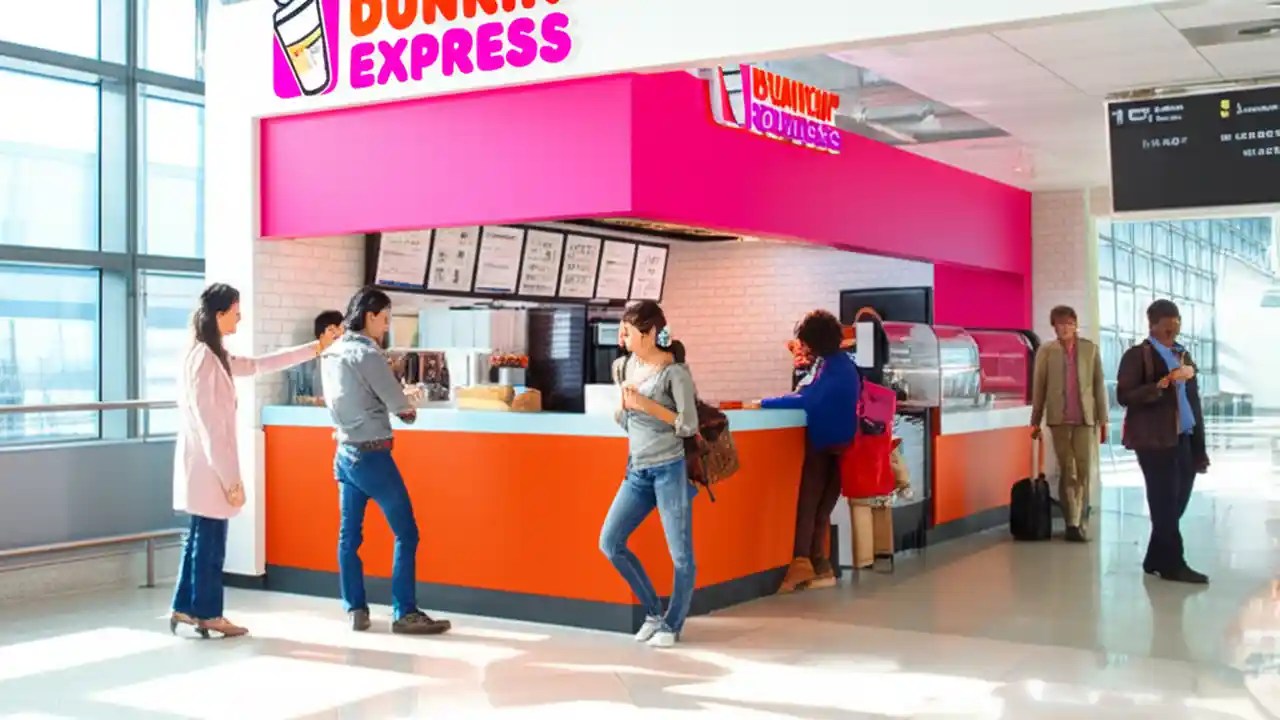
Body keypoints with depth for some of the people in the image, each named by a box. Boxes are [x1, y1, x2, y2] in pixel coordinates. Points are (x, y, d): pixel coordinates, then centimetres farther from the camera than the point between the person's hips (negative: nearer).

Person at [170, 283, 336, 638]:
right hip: (208, 467, -10)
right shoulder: (204, 359, -18)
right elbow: (209, 426, -20)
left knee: (201, 538, 15)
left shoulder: (214, 356, 12)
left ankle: (186, 609, 23)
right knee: (210, 541, 0)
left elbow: (258, 365, 23)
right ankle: (208, 615, 10)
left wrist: (315, 348, 25)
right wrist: (231, 479, -18)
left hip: (210, 466, 10)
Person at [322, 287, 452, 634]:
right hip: (372, 455, -9)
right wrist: (407, 400, 8)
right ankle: (405, 613, -1)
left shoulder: (331, 354, 9)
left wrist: (397, 398, 11)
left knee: (349, 534, 10)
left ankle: (356, 610, 14)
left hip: (344, 453, 9)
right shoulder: (366, 354, -16)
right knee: (405, 532, -2)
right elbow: (399, 404, -14)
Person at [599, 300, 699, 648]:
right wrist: (624, 406, -2)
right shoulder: (630, 365, 10)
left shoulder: (674, 371, -10)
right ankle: (653, 610, 17)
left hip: (670, 469, -7)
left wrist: (646, 404, -16)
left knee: (680, 553, 0)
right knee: (610, 542, 2)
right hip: (637, 471, 7)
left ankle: (672, 625, 18)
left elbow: (689, 426, -14)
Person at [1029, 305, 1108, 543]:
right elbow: (1038, 387, 4)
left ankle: (1077, 522, 5)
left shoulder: (1090, 349, 6)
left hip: (1085, 418, 0)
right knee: (1067, 472, 3)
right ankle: (1073, 523, 6)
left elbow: (1099, 385, 5)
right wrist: (1035, 421, 2)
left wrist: (1103, 419, 1)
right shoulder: (1046, 351, 4)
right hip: (1059, 419, 0)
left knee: (1084, 471, -3)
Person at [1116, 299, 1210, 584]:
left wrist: (1200, 448, 11)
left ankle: (1157, 560, 19)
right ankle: (1173, 564, 5)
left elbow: (1193, 401, 15)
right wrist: (1161, 385, -24)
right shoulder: (1137, 355, -3)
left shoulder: (1184, 355, 17)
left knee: (1176, 504, 9)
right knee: (1165, 505, -3)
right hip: (1156, 441, -7)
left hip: (1184, 440, 7)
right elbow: (1124, 396, -12)